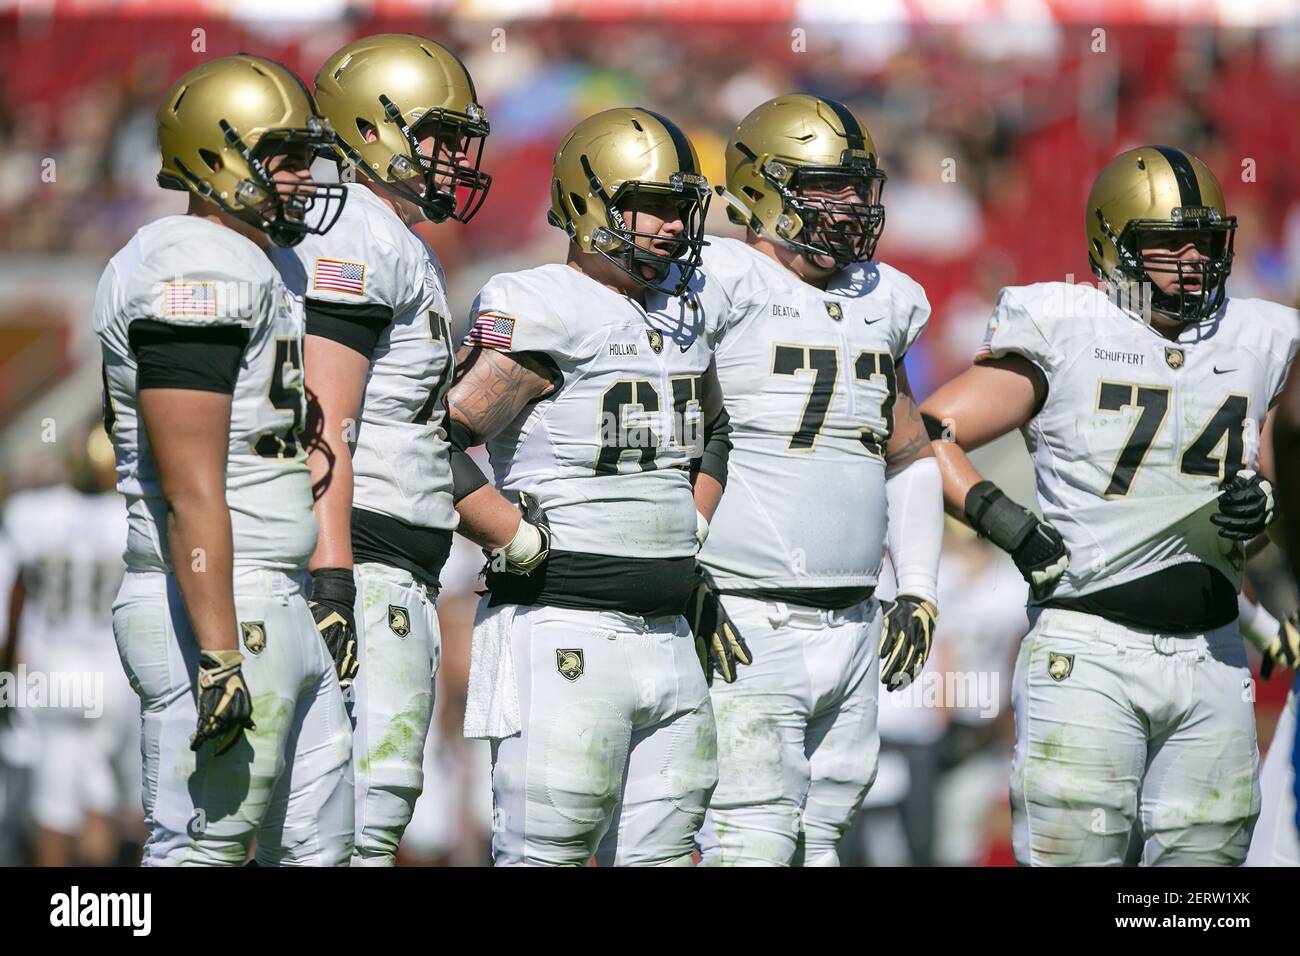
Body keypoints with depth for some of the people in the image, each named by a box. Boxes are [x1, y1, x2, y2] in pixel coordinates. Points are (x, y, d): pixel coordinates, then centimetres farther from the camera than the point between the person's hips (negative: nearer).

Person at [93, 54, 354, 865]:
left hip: (279, 612, 11)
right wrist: (220, 656, -24)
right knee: (203, 851, -7)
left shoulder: (251, 270, 18)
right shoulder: (201, 272, -14)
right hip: (220, 616, -11)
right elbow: (192, 493, -20)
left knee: (318, 849, 13)